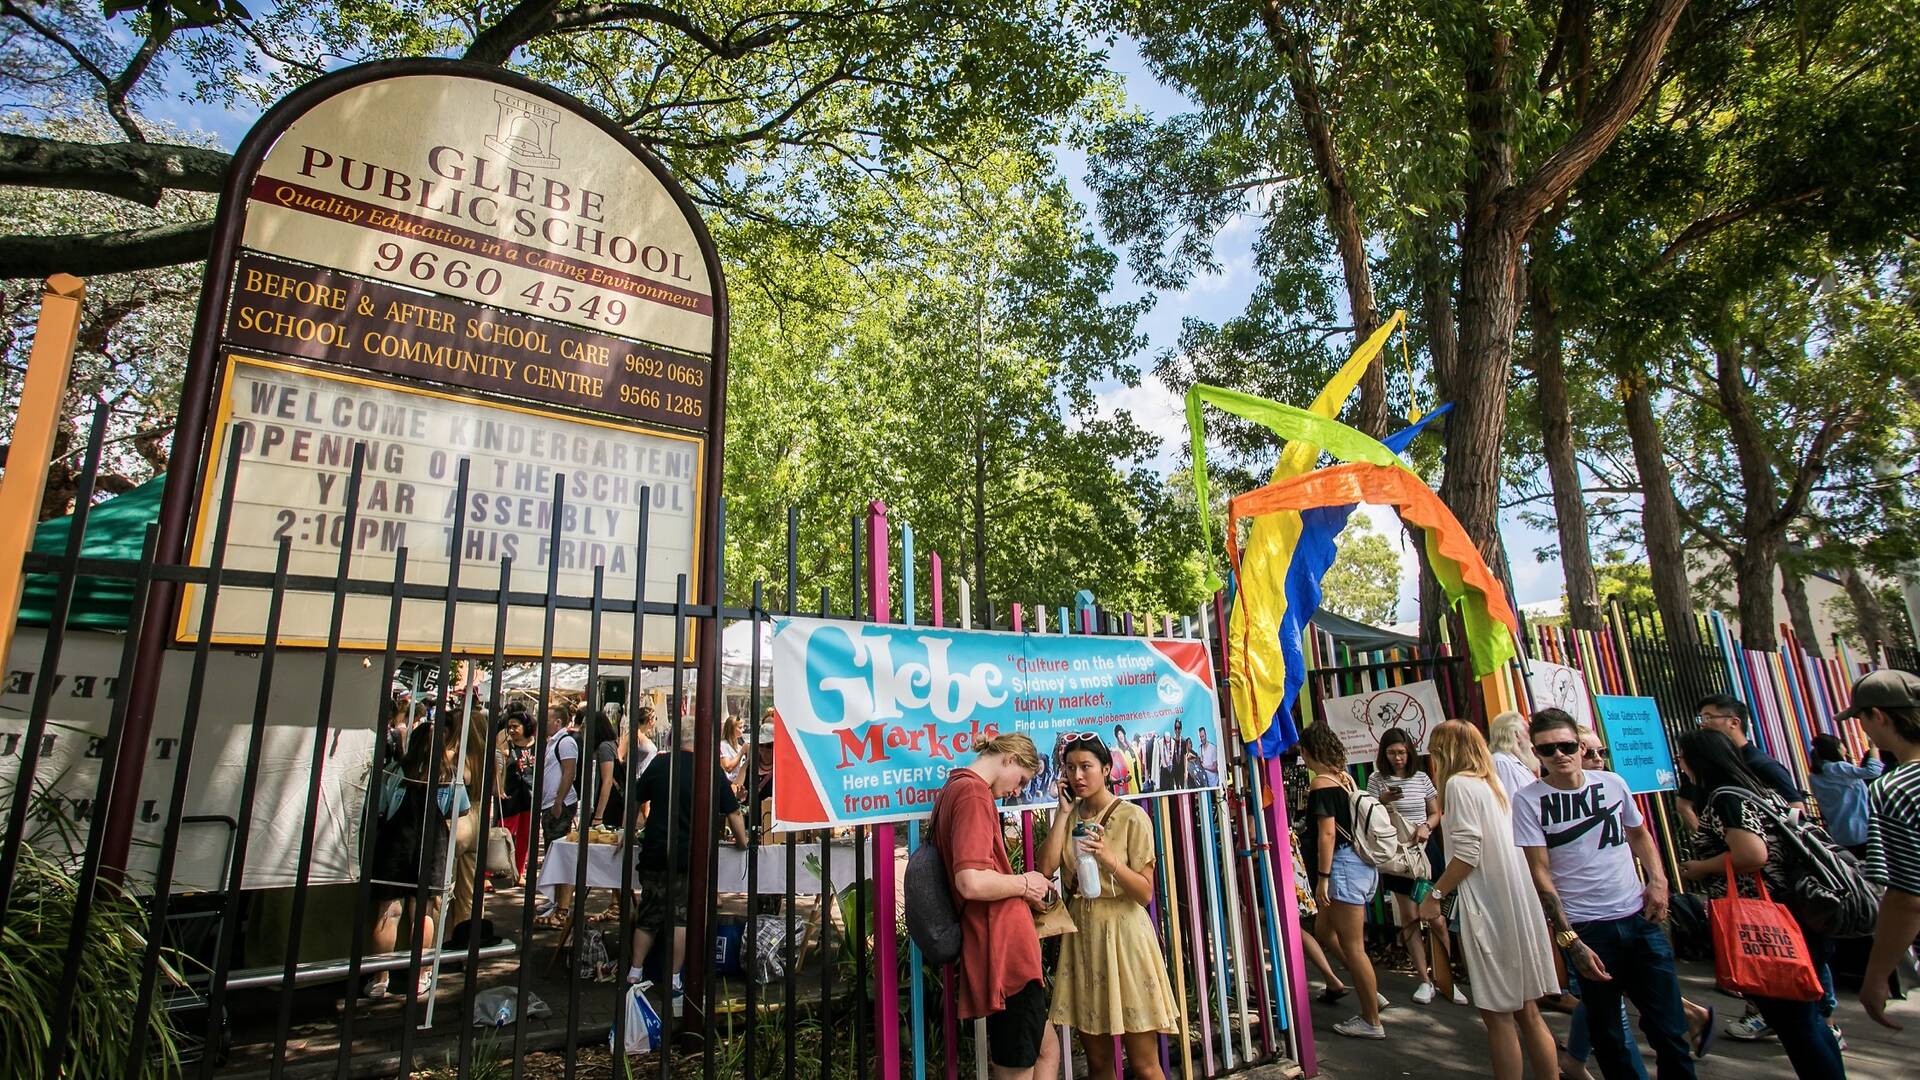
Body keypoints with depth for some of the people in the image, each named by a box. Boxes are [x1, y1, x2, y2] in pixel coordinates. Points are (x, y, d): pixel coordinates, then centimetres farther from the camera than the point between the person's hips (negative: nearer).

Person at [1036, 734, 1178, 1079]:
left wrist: (1109, 858, -27)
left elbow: (1145, 893, -12)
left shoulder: (1132, 817, -9)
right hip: (1082, 933, 5)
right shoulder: (1070, 816, 6)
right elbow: (1045, 869, -9)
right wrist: (1063, 812, -9)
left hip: (1123, 933, -4)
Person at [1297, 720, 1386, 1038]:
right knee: (1324, 932, 19)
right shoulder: (1344, 778, 10)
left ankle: (1371, 1021, 12)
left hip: (1343, 866, -9)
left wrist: (1322, 878, -16)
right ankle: (1371, 992, 24)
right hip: (1360, 862, 9)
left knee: (1351, 946, 1)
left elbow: (1327, 833, -19)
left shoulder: (1321, 783, -15)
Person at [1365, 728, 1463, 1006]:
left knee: (1434, 915, -2)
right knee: (1409, 917, 4)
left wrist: (1426, 826, -9)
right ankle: (1425, 979, 13)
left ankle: (1445, 977, 11)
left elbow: (1436, 813, 11)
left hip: (1424, 848, 1)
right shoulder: (1377, 781, -1)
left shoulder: (1422, 778, 4)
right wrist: (1383, 801, -23)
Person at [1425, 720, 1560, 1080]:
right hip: (1519, 905, 8)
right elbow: (1497, 847, 16)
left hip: (1489, 908, -8)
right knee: (1526, 1011, 14)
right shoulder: (1493, 782, 14)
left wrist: (1436, 892, -8)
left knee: (1497, 1013, 1)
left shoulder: (1459, 783, -10)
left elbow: (1467, 852, -18)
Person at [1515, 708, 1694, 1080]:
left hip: (1640, 918, 3)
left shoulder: (1612, 782, 1)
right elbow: (1540, 874, -10)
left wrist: (1658, 879, 2)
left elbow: (1640, 835, 19)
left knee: (1669, 1026, 8)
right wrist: (1570, 940, -13)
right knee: (1606, 1030, 10)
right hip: (1586, 929, -3)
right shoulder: (1529, 800, -10)